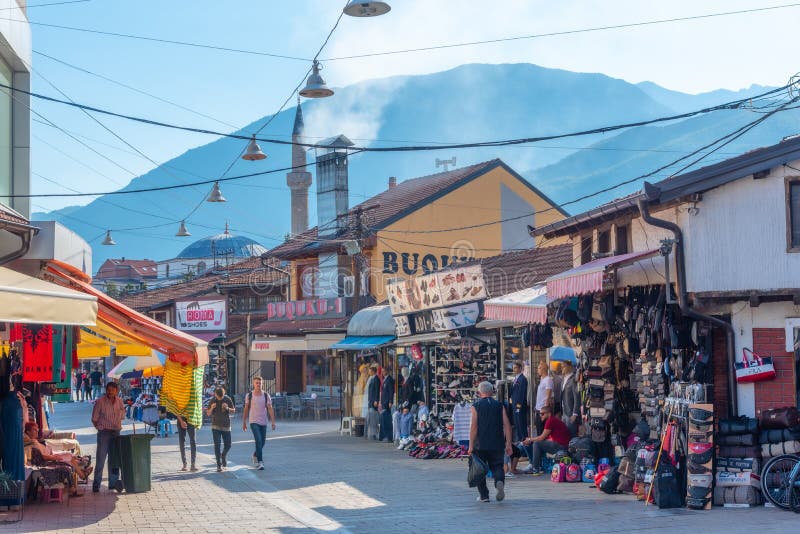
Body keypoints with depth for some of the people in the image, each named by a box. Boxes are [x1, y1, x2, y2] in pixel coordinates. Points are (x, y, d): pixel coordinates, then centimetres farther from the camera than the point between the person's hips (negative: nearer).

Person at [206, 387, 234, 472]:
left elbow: (233, 410, 6)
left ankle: (223, 456, 35)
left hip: (226, 426, 1)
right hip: (216, 426, -1)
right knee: (217, 445, -7)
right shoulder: (213, 401, -3)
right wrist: (211, 408, -20)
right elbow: (208, 414, 2)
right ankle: (219, 464, -2)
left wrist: (227, 408, -16)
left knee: (228, 445, 3)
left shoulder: (228, 399, -2)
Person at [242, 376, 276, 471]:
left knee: (262, 442, 11)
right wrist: (244, 422, 8)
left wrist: (273, 422, -10)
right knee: (258, 441, -17)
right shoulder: (249, 395, -1)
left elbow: (270, 409, -3)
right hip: (254, 422, -3)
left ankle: (255, 455, 40)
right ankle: (260, 462, -16)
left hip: (263, 422, 3)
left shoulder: (266, 395, 0)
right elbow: (246, 409, 7)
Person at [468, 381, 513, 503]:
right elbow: (507, 426, 1)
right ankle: (500, 481, -21)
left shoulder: (476, 406, -2)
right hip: (498, 445, 2)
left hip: (480, 444, -2)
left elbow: (474, 427, -8)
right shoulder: (499, 406, 6)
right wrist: (508, 444, 5)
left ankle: (483, 495, 13)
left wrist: (471, 446, -6)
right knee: (497, 466, 10)